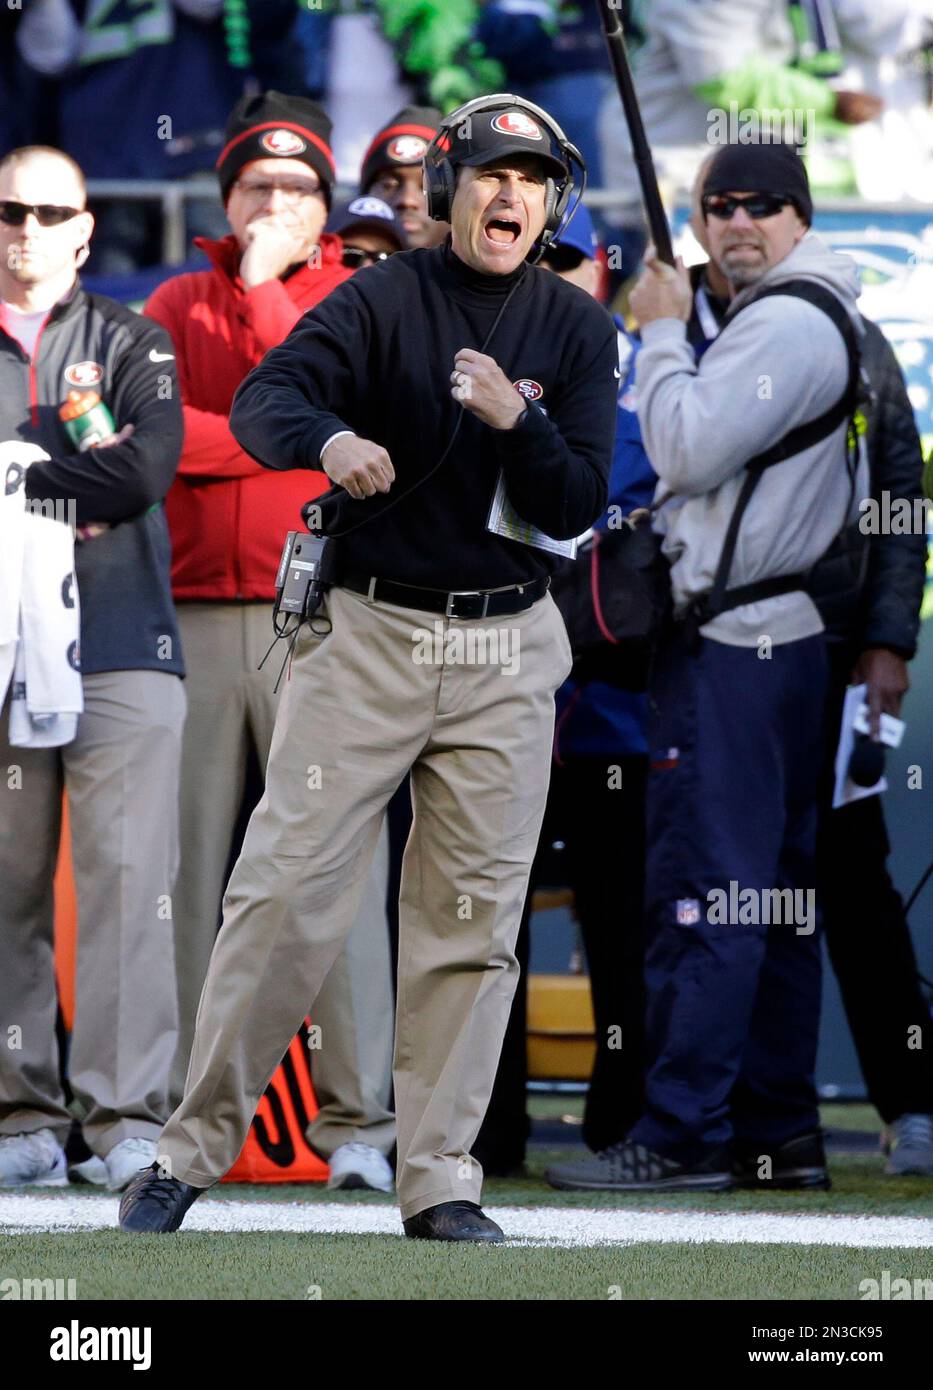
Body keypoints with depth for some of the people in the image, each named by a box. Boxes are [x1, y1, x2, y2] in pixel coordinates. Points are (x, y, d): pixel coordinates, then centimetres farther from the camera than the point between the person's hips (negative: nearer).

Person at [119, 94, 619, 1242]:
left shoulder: (576, 330, 4)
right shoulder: (385, 300, -3)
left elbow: (575, 508, -3)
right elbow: (263, 400, -18)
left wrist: (515, 422, -21)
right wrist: (330, 439, -40)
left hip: (505, 652, 2)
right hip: (366, 634, -2)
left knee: (472, 921, 3)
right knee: (284, 895, -7)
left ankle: (439, 1182, 9)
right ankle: (191, 1150, 0)